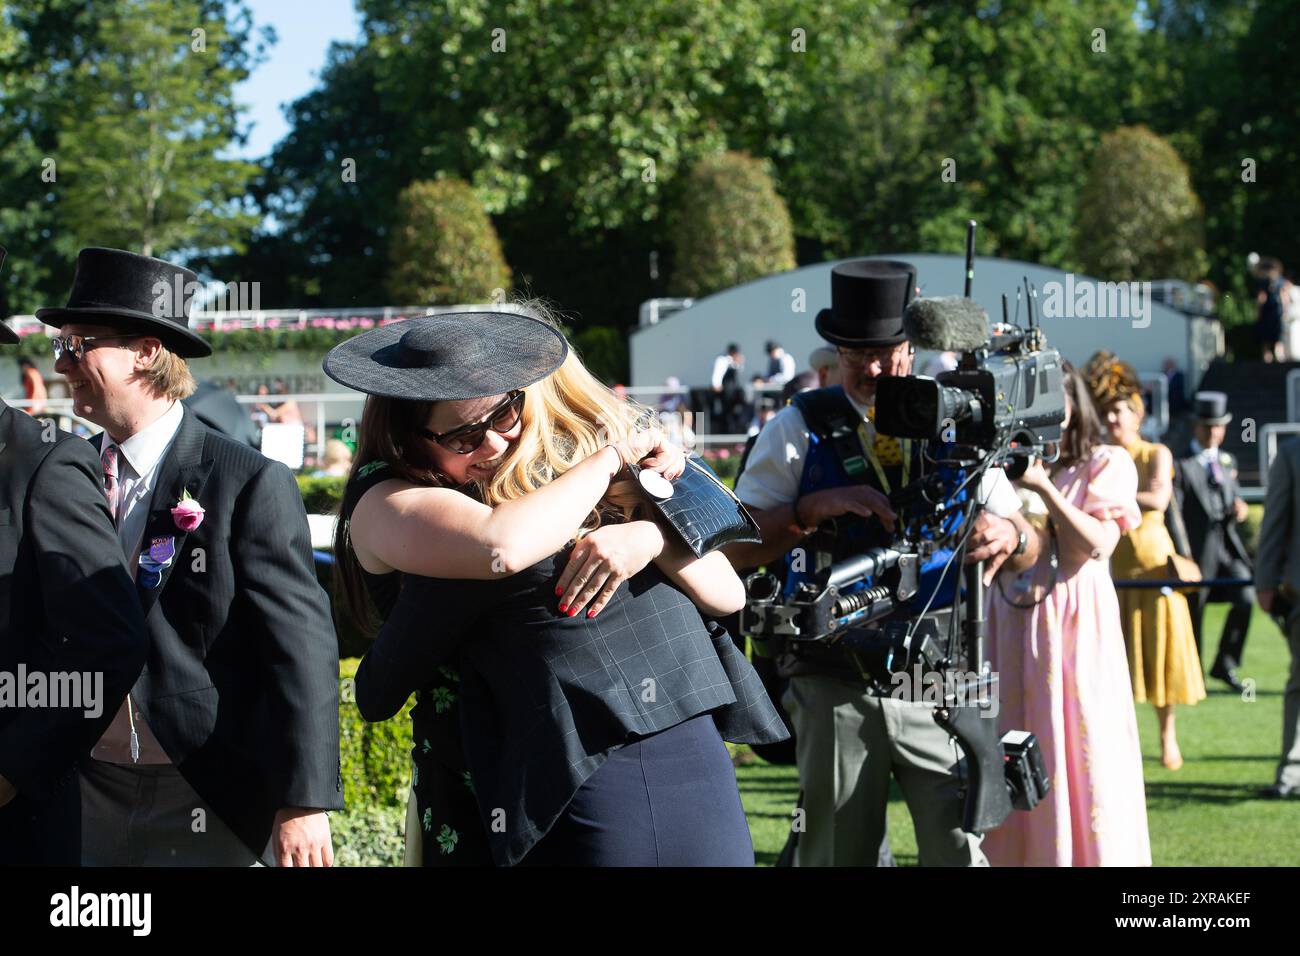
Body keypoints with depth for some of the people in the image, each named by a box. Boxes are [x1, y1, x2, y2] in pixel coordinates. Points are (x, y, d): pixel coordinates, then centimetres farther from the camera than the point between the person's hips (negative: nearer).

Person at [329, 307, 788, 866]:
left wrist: (653, 538, -8)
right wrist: (610, 458, -6)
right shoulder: (386, 508, 0)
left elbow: (728, 594, 13)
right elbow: (500, 547, -22)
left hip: (694, 752, 5)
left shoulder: (572, 452, 15)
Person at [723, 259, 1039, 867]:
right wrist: (812, 508, -18)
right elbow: (735, 548, -2)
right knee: (840, 856, 4)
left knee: (960, 850, -6)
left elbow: (1031, 550, 11)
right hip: (836, 693, -1)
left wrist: (1008, 534, -13)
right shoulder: (799, 431, 3)